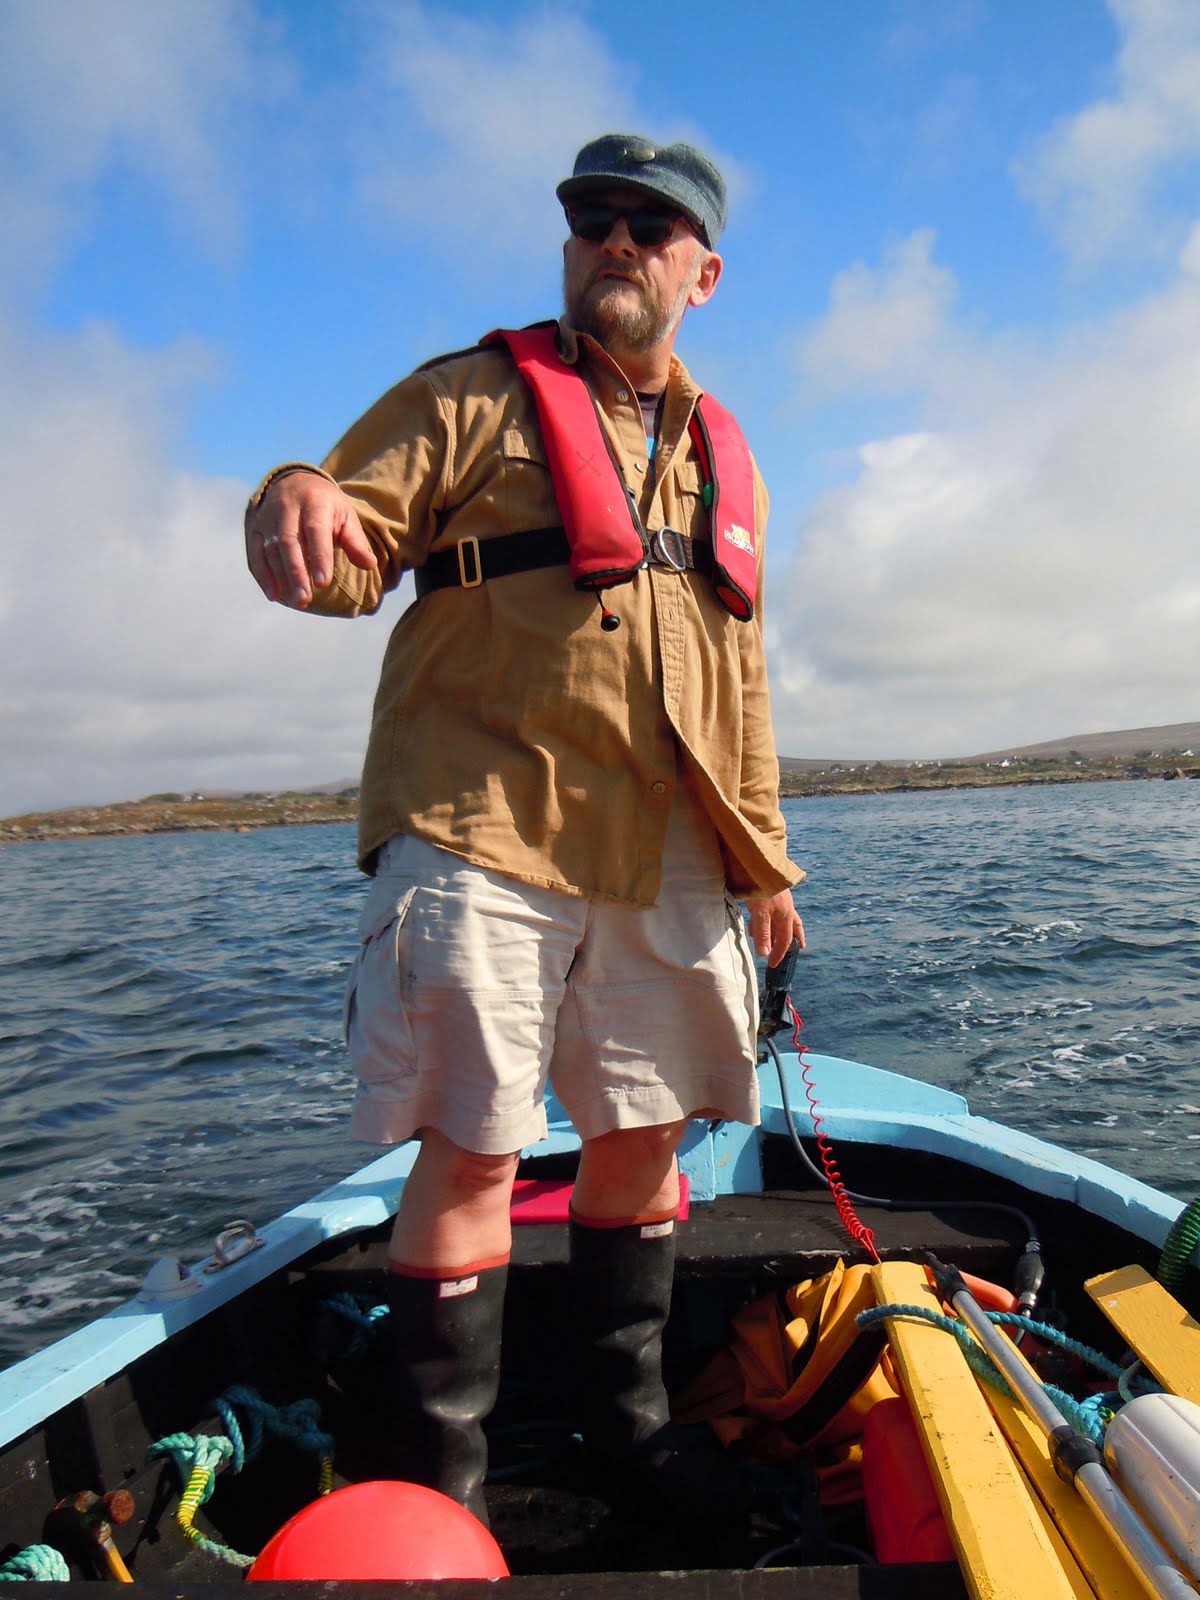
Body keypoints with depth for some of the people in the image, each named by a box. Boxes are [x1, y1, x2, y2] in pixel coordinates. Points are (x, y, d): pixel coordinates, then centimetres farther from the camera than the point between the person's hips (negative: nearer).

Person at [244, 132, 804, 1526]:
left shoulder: (724, 459, 21)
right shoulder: (473, 398, 6)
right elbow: (351, 552, -5)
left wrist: (761, 849, 18)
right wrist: (299, 503, -29)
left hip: (664, 860, 6)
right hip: (482, 836, -5)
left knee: (644, 1134, 12)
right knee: (471, 1148, -3)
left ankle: (625, 1413, 32)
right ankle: (442, 1485, 16)